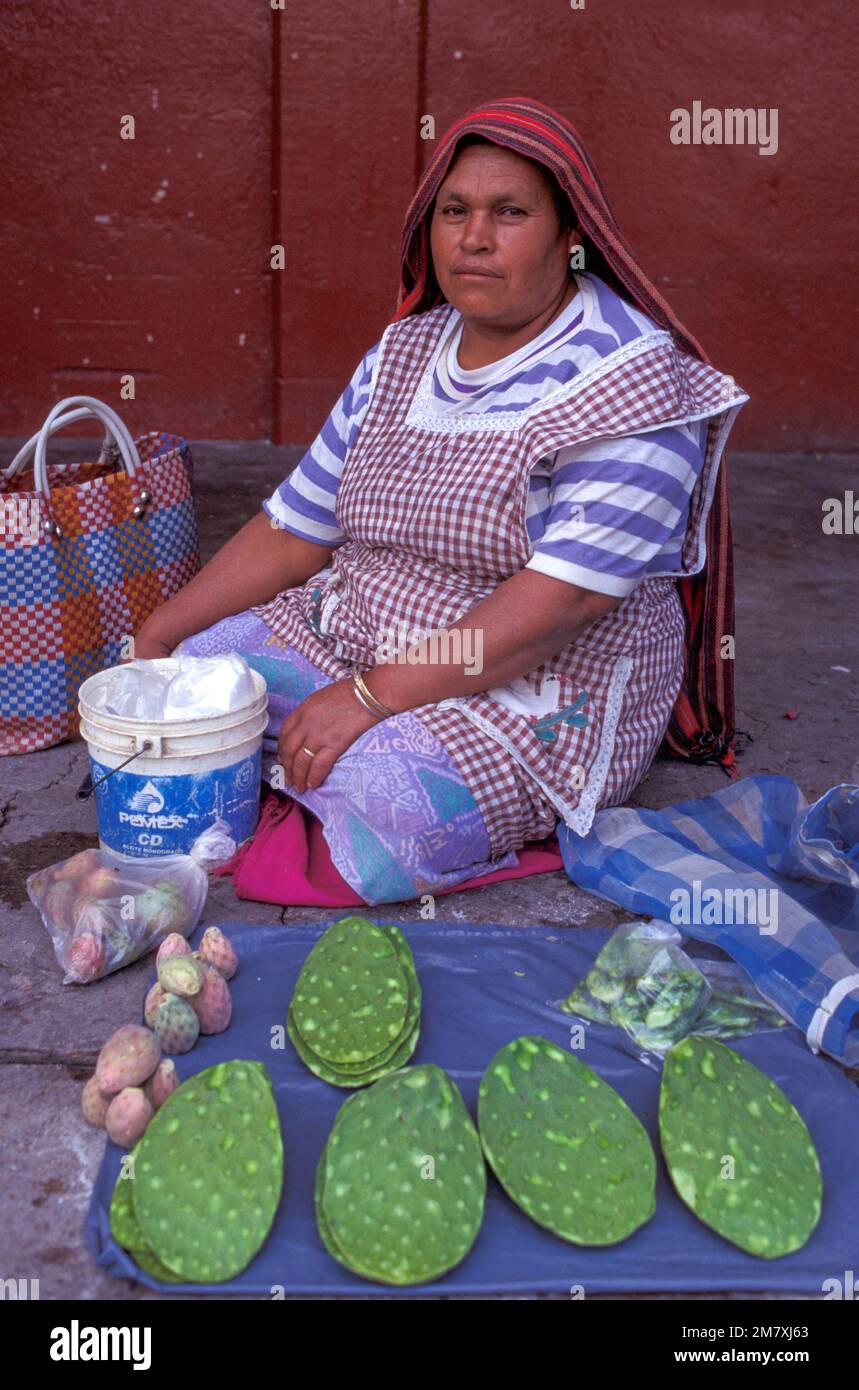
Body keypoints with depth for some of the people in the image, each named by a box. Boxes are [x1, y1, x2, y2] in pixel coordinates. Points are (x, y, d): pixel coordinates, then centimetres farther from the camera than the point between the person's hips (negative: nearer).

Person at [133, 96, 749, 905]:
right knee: (196, 670, -8)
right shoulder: (402, 354, 7)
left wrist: (372, 696, -28)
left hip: (536, 686, -6)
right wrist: (158, 635, -1)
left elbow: (570, 592, -25)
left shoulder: (627, 377, -15)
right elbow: (294, 527, 8)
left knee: (392, 811, -32)